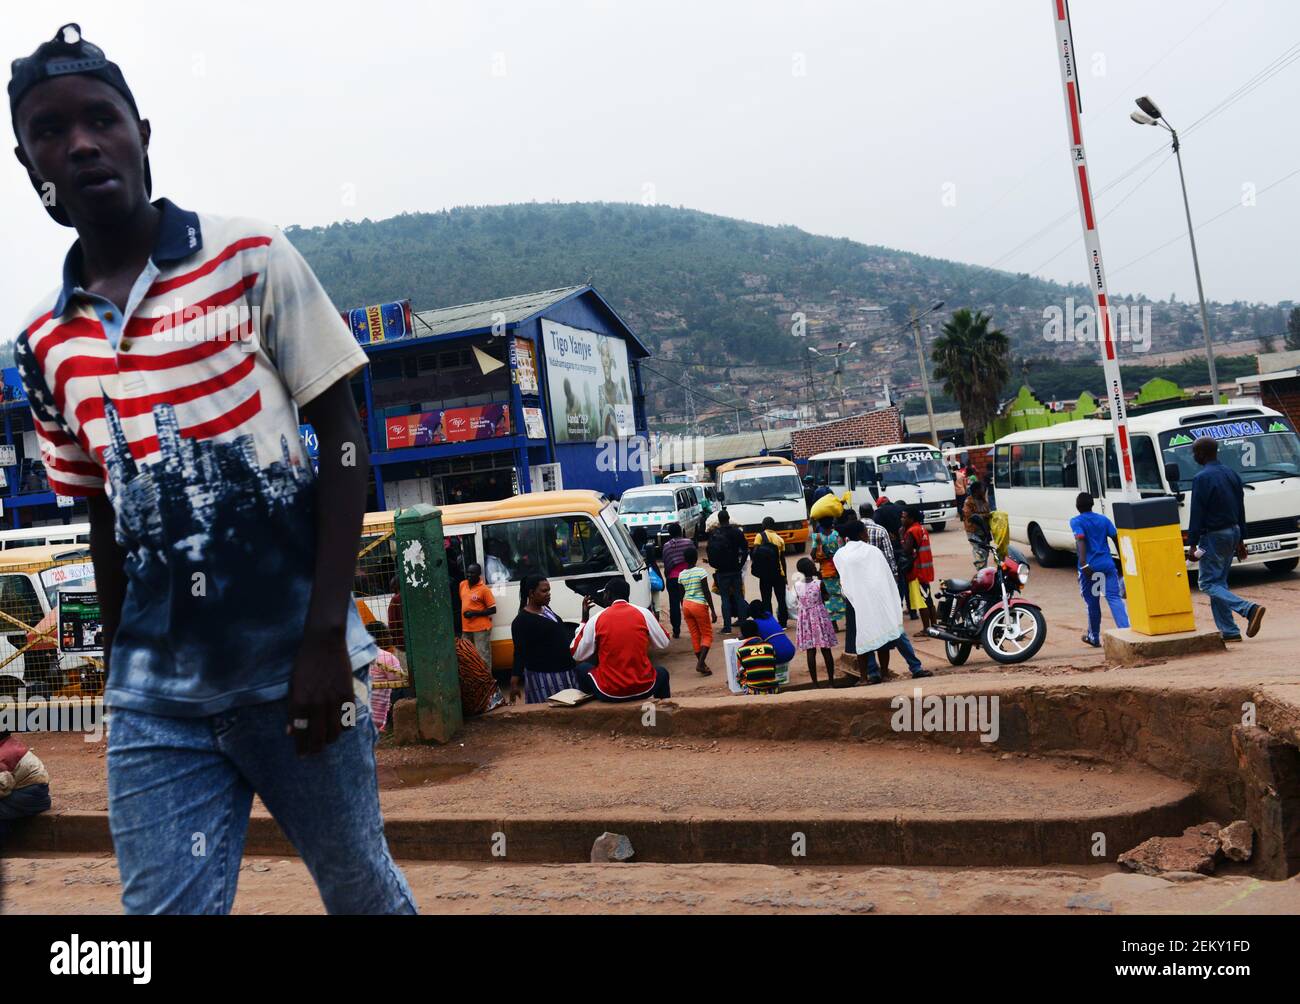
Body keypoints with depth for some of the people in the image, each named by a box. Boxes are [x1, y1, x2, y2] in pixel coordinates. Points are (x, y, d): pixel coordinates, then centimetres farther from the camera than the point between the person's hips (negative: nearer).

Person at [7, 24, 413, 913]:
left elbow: (342, 437, -5)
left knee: (363, 889, 11)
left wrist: (325, 636, -12)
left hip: (296, 664, -3)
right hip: (154, 695, 3)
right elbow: (105, 517, 17)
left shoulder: (249, 261, -3)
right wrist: (121, 666, 18)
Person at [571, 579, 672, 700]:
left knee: (582, 672, 29)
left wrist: (584, 619, 12)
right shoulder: (643, 613, -2)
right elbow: (663, 644, 9)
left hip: (608, 692, 0)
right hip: (643, 688, 1)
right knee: (661, 673, 34)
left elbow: (577, 655, 6)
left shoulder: (596, 619, -3)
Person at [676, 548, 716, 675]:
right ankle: (700, 663, -11)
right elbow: (706, 592, -11)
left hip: (686, 605, 5)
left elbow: (681, 595, 11)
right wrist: (712, 610, -8)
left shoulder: (681, 575, 5)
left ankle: (702, 664, 16)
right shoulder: (701, 572, -9)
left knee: (695, 636, 11)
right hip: (699, 605, -5)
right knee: (707, 635, 4)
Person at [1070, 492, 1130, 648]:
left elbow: (1080, 540, -16)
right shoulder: (1103, 519, 12)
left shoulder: (1076, 521, -1)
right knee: (1114, 598, -3)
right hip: (1107, 564, 3)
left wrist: (1084, 564, -25)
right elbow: (1116, 539, 7)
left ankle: (1094, 637, 25)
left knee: (1092, 602, 10)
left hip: (1090, 566, -3)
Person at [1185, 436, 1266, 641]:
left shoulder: (1202, 478, -16)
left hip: (1213, 536, -9)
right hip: (1233, 532, 9)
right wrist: (1240, 540, 21)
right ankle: (1229, 631, 12)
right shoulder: (1232, 474, 11)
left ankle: (1249, 609, -19)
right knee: (1219, 581, 14)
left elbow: (1196, 514, -17)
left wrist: (1192, 545, -14)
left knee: (1208, 583, -2)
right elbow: (1240, 509, 15)